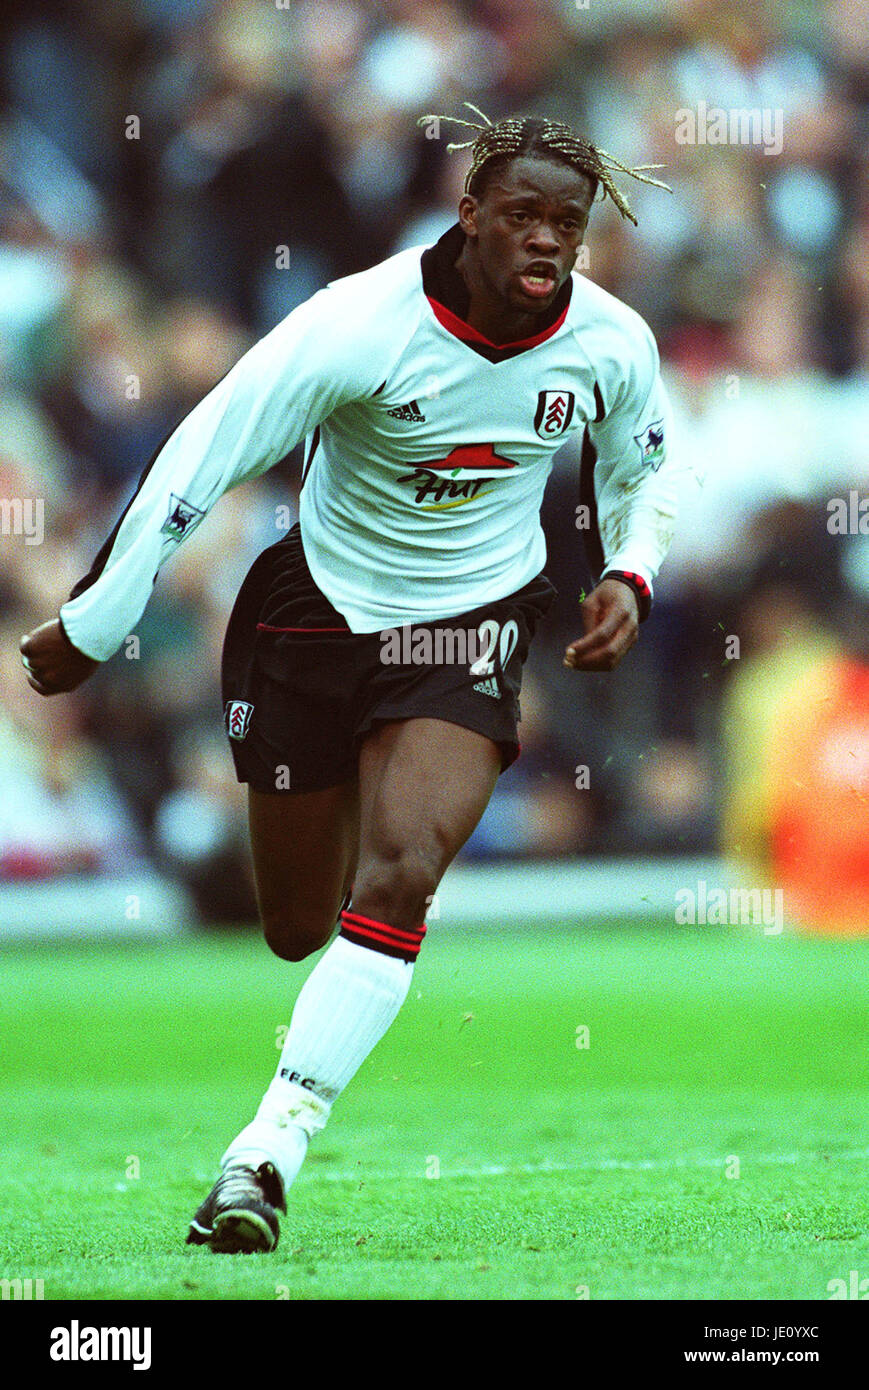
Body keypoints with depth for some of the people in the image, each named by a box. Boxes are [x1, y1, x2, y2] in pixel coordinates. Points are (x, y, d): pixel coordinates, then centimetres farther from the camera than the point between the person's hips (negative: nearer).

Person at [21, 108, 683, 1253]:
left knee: (398, 878, -22)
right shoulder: (358, 326, -23)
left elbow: (644, 468, 14)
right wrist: (91, 628, -14)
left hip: (468, 629, 1)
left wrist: (628, 577, -5)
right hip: (315, 610, -1)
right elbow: (199, 460, -17)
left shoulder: (612, 344, -11)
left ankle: (265, 1156, -21)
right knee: (298, 928, 6)